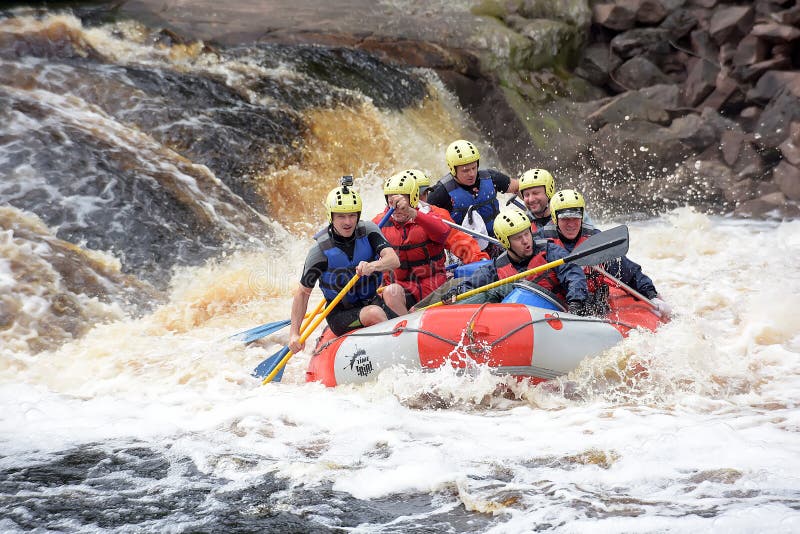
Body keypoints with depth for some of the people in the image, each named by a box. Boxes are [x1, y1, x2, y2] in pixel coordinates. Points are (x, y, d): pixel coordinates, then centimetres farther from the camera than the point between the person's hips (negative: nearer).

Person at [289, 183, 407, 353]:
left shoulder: (368, 230, -5)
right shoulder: (320, 250, -12)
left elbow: (394, 260, -20)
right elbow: (302, 293, -4)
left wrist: (373, 266, -43)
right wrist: (294, 334, -11)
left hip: (372, 300, 2)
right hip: (341, 316, -2)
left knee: (393, 291, -29)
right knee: (374, 313, -33)